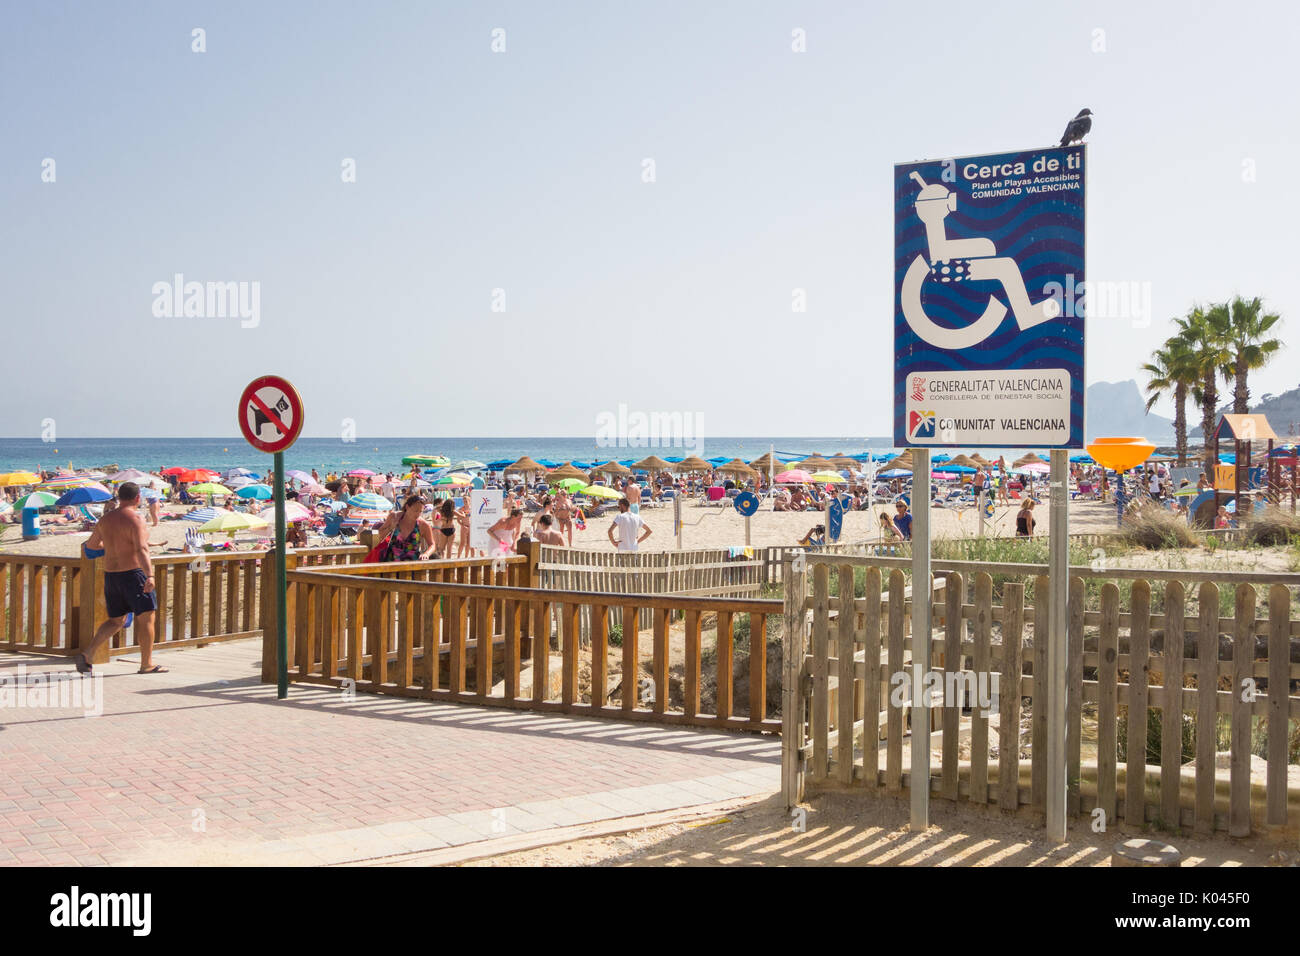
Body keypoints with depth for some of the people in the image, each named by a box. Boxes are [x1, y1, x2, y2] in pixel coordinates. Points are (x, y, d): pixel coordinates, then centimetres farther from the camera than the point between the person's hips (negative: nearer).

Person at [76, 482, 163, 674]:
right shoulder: (135, 519, -13)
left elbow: (91, 544, 23)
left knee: (116, 621, 17)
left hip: (111, 574, 7)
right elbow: (141, 549, -26)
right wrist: (150, 575, -34)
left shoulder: (105, 519, 9)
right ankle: (146, 664, 6)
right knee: (146, 617, 4)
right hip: (133, 574, -7)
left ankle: (86, 653, 3)